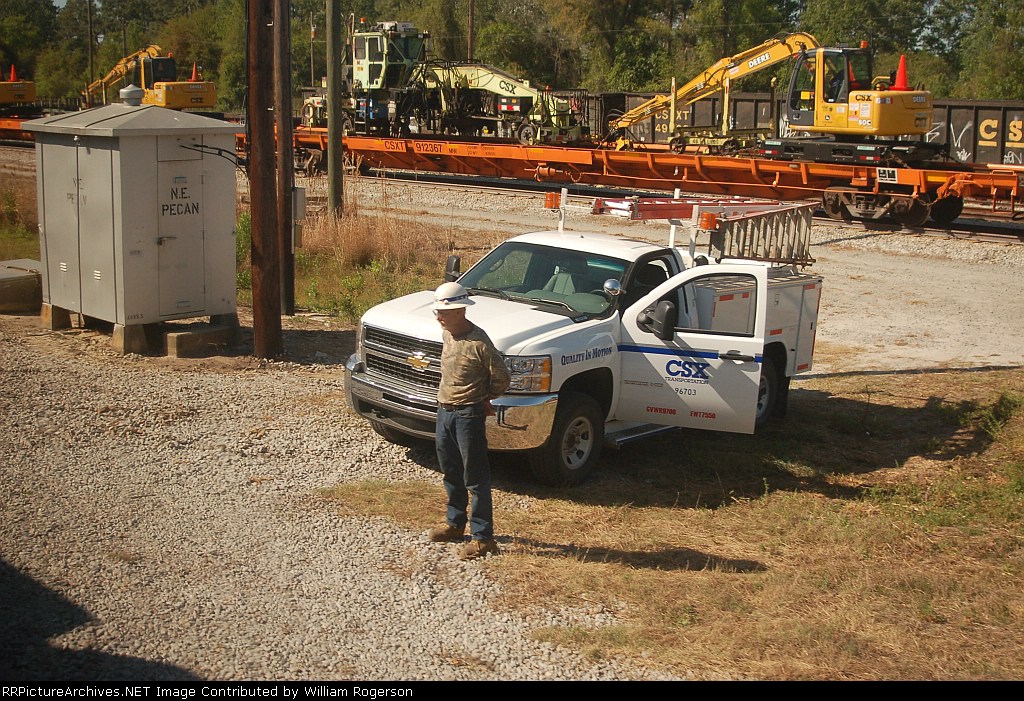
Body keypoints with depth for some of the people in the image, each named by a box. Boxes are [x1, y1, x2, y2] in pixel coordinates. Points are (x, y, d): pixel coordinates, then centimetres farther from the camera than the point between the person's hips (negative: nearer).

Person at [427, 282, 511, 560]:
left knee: (475, 478, -2)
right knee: (451, 473, 20)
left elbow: (500, 378, -13)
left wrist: (485, 399, 2)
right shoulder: (447, 334, 6)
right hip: (444, 412, 9)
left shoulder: (478, 342, -20)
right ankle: (455, 524, 36)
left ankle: (482, 538, 3)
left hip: (468, 415, -8)